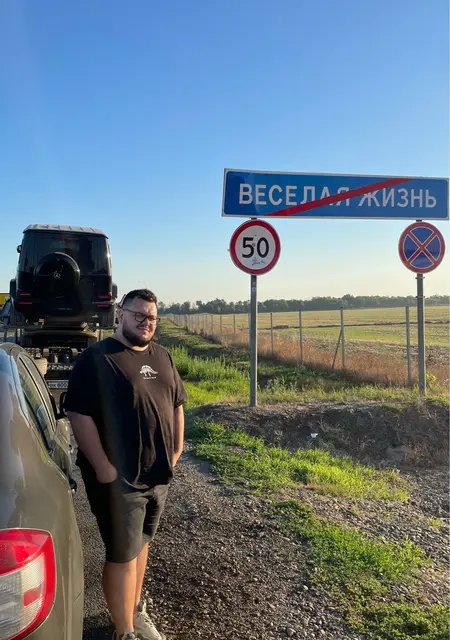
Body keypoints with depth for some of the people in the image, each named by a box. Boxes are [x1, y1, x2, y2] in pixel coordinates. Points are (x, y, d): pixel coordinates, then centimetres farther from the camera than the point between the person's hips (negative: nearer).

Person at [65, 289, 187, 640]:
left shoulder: (162, 356, 8)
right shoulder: (96, 358, -14)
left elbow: (177, 403, 15)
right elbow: (79, 414, -18)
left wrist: (176, 449, 9)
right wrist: (103, 467, -20)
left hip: (159, 474, 7)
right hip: (119, 479, -6)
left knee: (140, 543, 21)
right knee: (123, 554, 3)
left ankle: (136, 609, 38)